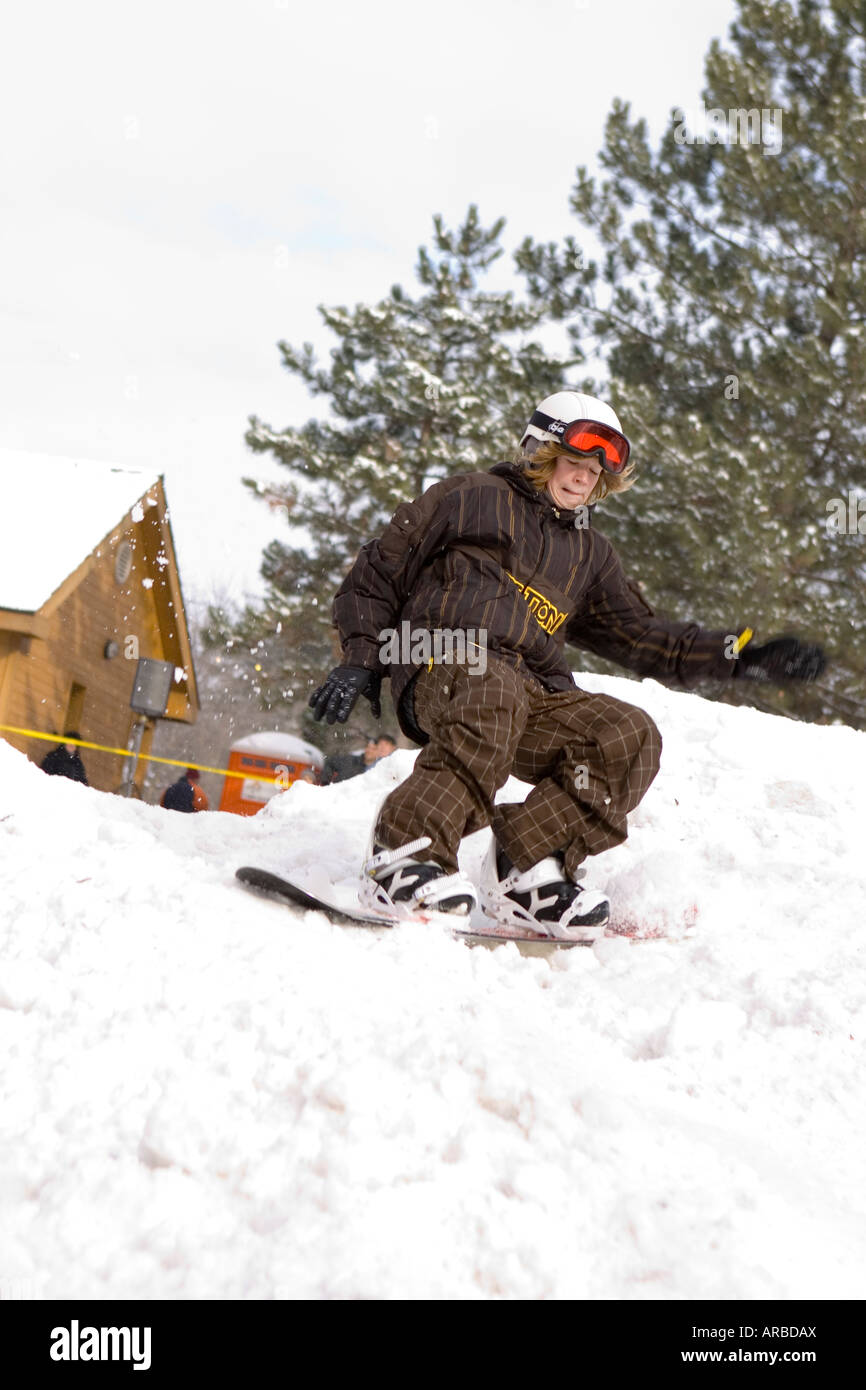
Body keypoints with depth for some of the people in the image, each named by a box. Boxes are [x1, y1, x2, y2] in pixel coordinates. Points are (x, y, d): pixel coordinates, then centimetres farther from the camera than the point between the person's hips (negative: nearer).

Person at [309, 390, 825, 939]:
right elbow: (379, 571, 14)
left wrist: (741, 657, 15)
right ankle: (406, 853, -41)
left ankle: (526, 870, -22)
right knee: (495, 693, -41)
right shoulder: (473, 498, 14)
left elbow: (644, 638, 27)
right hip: (445, 669, -5)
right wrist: (361, 659, 0)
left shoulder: (590, 554, 30)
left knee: (631, 734, -21)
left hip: (534, 696, 5)